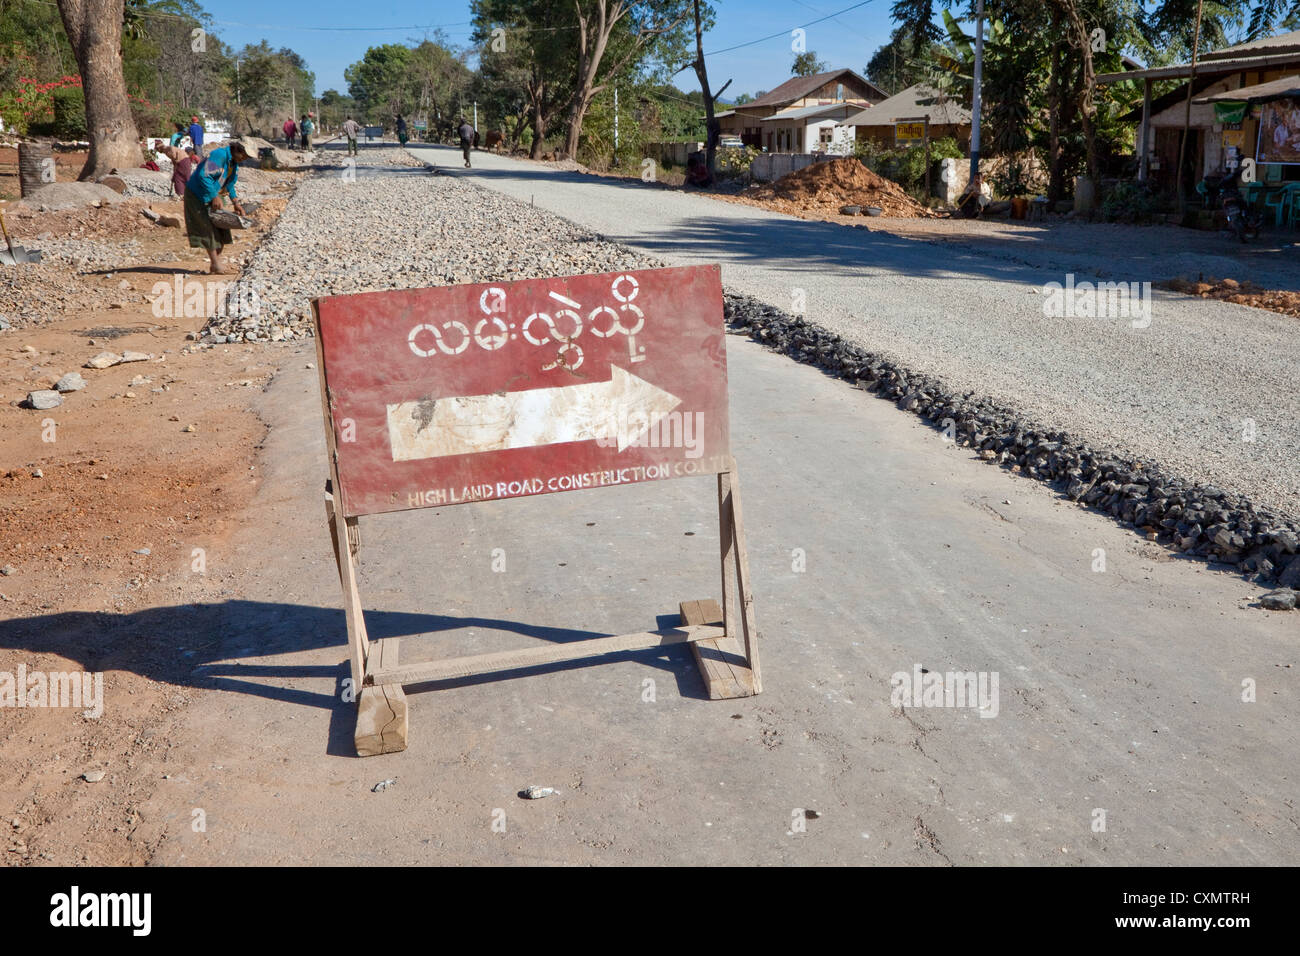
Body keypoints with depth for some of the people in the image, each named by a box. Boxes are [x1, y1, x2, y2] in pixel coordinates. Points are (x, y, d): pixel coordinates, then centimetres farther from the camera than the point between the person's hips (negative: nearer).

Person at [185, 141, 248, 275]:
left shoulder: (234, 163, 6)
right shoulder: (219, 155, -24)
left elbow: (229, 184, 18)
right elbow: (204, 175, -31)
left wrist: (236, 202, 6)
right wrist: (214, 196, -30)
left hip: (212, 196, 9)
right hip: (197, 195, -9)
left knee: (221, 228, 5)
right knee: (209, 229, -11)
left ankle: (217, 262, 10)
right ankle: (216, 265, -9)